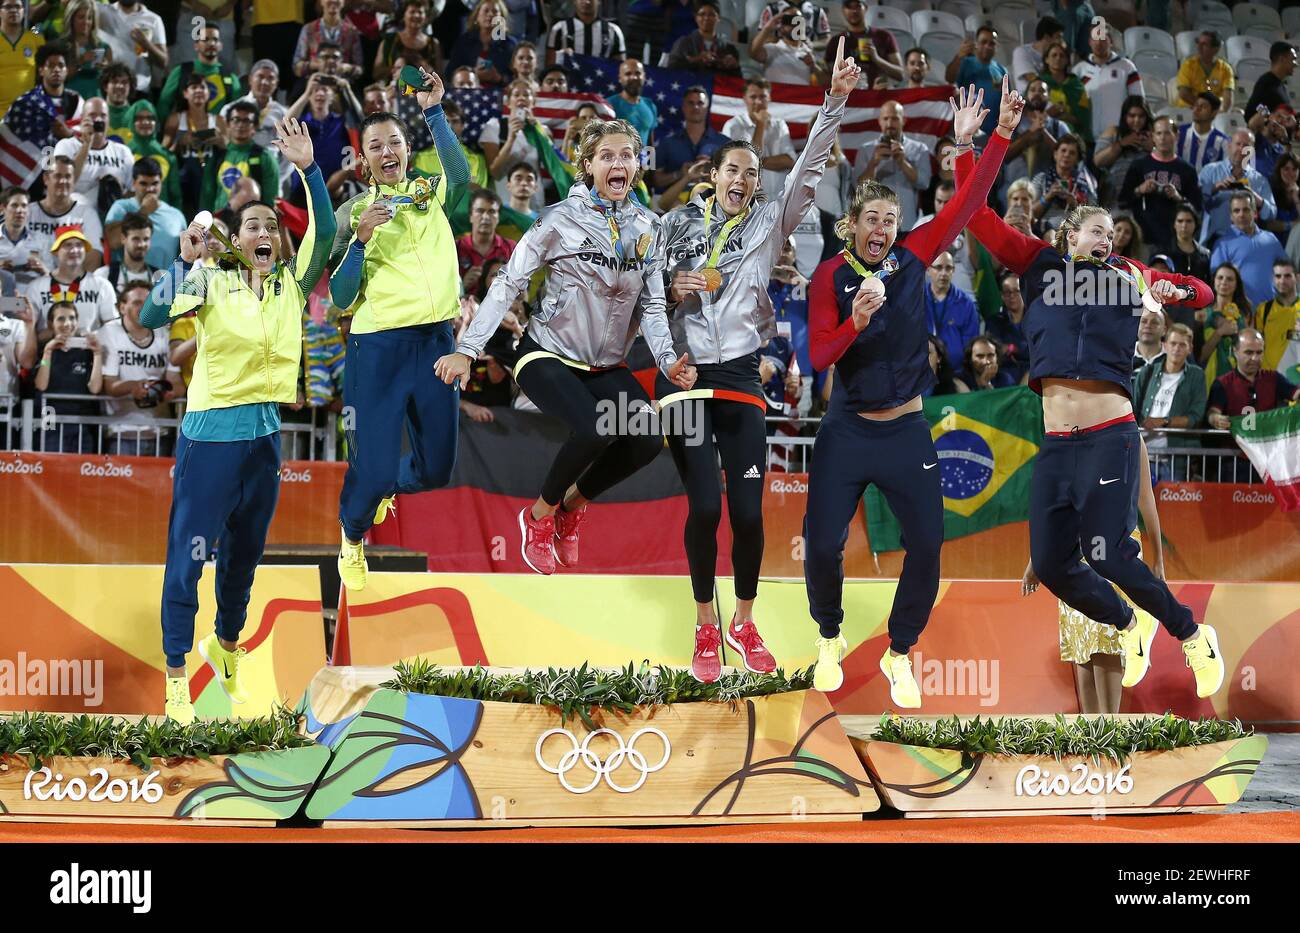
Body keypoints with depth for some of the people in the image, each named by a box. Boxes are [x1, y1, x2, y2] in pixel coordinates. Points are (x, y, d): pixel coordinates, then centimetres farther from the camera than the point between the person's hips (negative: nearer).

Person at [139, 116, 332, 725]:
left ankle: (226, 647, 40)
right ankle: (177, 678, 0)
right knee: (190, 553, -5)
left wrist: (307, 168, -18)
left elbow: (326, 233, -8)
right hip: (209, 433, -5)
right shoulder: (211, 282, -5)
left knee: (245, 553, 18)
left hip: (264, 433, 5)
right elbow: (151, 318, -17)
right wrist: (184, 263, -28)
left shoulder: (292, 283, 6)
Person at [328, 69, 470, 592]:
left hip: (436, 342, 3)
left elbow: (461, 175, -13)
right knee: (373, 468, -7)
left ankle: (387, 488, 43)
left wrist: (433, 112, -18)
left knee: (436, 469, 9)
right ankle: (352, 539, 25)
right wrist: (361, 238, -14)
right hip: (377, 349, -3)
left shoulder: (431, 194, 10)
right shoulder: (352, 214, 3)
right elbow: (342, 300, -2)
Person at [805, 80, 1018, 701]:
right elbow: (817, 357, -14)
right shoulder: (830, 275, -7)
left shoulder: (913, 259, 0)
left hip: (907, 432, 2)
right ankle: (830, 639, 26)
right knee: (822, 544, -2)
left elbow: (967, 204, -4)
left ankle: (899, 654, 17)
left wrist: (1000, 135, -11)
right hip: (846, 433, -2)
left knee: (927, 546, -2)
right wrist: (857, 320, -31)